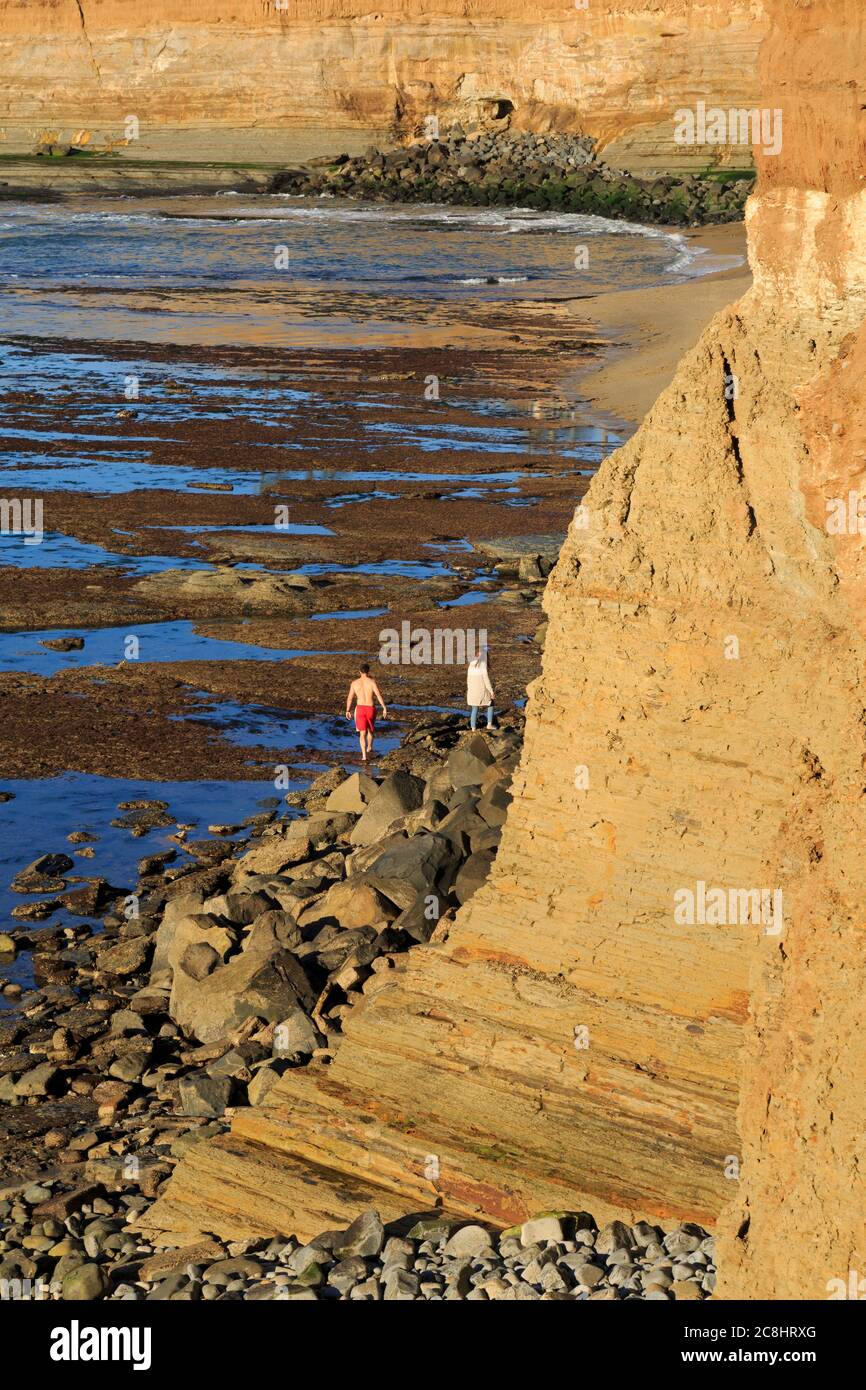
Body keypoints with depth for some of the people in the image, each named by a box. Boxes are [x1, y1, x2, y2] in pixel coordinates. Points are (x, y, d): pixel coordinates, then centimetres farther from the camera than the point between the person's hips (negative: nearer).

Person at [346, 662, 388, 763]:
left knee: (362, 733, 2)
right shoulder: (372, 682, -6)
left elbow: (349, 698, 6)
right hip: (371, 709, -1)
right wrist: (384, 708, -11)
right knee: (370, 730, 26)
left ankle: (364, 755, -9)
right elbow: (379, 695, -13)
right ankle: (369, 748, 20)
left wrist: (348, 711, 17)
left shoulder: (354, 683, 2)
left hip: (360, 709, 1)